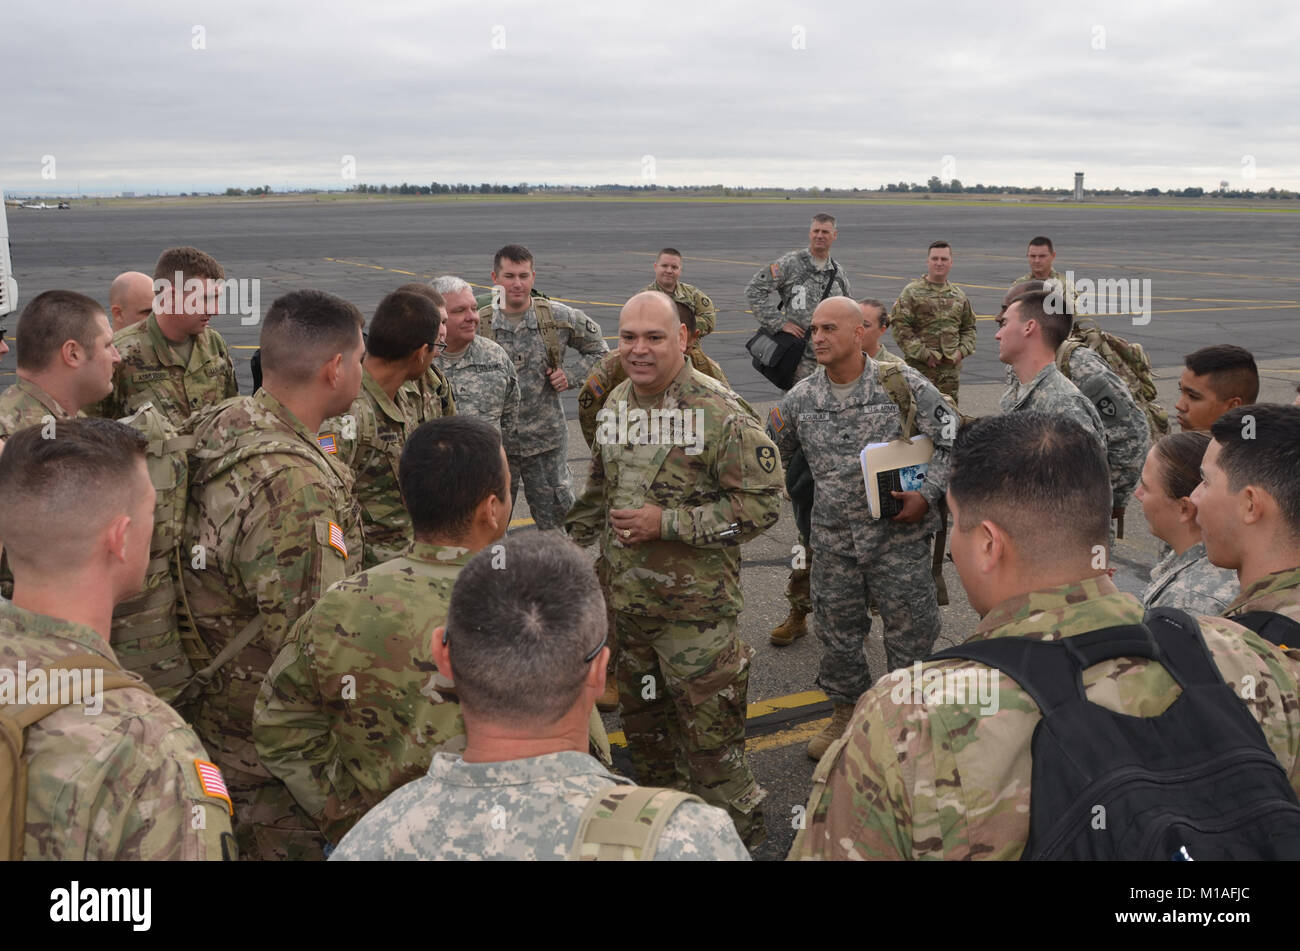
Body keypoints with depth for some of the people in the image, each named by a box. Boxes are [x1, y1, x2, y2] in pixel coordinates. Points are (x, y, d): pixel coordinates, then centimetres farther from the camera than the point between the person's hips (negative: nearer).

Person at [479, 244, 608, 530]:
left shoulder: (558, 317, -2)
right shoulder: (479, 324, -4)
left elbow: (597, 348, 12)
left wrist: (572, 377, -3)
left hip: (546, 440, 0)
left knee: (556, 517, 9)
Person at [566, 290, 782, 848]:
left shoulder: (720, 413, -17)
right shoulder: (617, 403, 6)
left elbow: (762, 502, -19)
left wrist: (667, 523, -22)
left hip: (695, 608, -7)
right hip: (626, 598, 7)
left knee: (709, 738, -1)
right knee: (641, 722, 22)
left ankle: (739, 837, 21)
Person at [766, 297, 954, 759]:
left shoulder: (900, 383, -8)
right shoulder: (801, 398, 2)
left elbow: (950, 441, -4)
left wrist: (927, 496, -13)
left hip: (899, 534, -3)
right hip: (833, 539, 3)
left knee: (910, 629, 6)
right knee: (837, 630, 14)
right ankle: (847, 712, 35)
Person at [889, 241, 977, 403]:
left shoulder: (959, 295, 14)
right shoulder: (912, 292, -3)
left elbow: (969, 328, 22)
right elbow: (900, 326, -10)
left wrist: (962, 351, 3)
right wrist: (923, 354, -14)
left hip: (951, 367, 5)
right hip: (920, 367, -5)